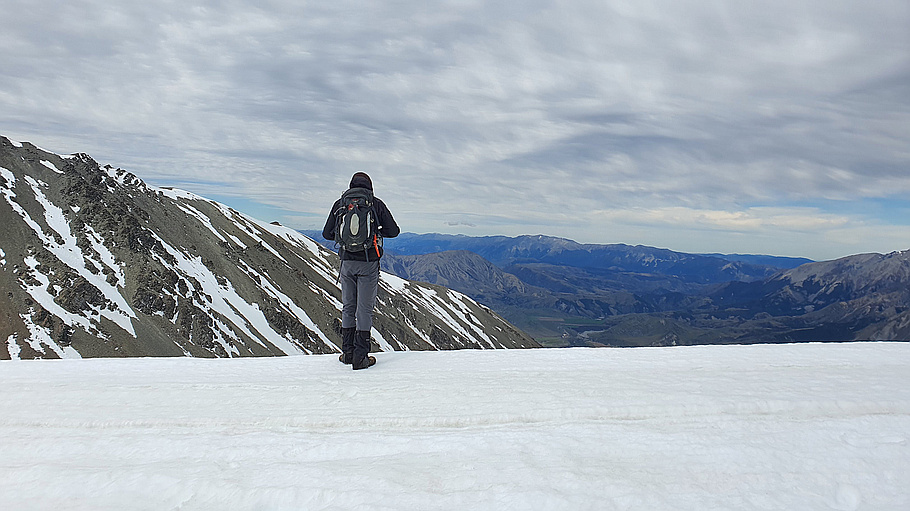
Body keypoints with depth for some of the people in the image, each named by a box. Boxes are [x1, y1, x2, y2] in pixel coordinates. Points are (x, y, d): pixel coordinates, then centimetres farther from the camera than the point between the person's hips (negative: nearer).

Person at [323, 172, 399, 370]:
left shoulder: (339, 204, 6)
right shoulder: (376, 204, -1)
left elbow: (327, 234, 9)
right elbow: (393, 231, 0)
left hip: (347, 262, 3)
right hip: (368, 263, -2)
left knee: (348, 307, 14)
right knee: (365, 309, 1)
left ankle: (348, 352, 19)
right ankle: (360, 356, 0)